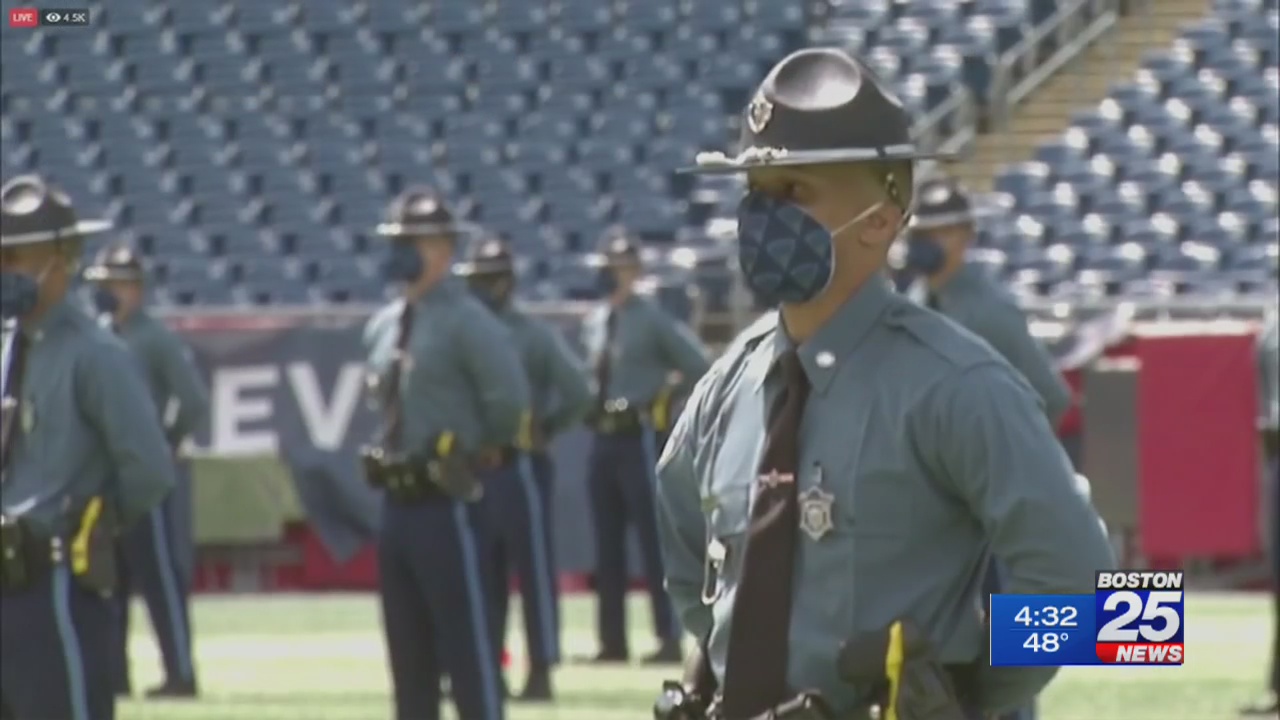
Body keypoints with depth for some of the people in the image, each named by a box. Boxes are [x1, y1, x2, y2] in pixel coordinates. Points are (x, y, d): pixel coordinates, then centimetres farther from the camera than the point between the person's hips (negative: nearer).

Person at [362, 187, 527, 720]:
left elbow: (509, 403, -20)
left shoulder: (466, 324, -13)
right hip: (397, 501, 9)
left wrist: (471, 454, -7)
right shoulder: (382, 329, 13)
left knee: (468, 650, -6)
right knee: (408, 654, 13)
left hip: (448, 506, -9)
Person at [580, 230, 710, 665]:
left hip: (641, 437, -8)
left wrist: (664, 400, -5)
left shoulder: (651, 320, -8)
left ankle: (669, 639, -7)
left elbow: (696, 367, -8)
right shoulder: (593, 324, 12)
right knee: (608, 546, 9)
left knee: (654, 542, -7)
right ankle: (612, 641, 15)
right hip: (604, 437, 8)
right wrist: (594, 407, 12)